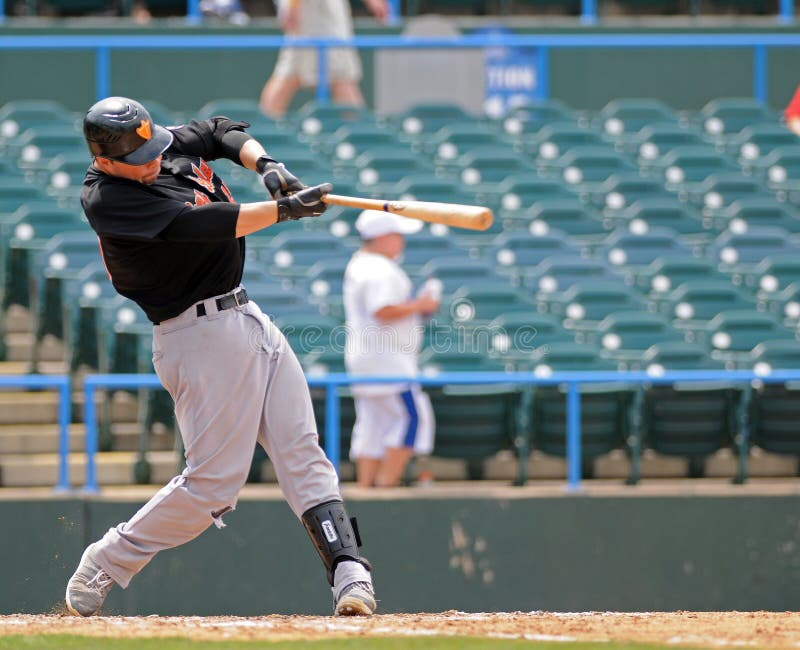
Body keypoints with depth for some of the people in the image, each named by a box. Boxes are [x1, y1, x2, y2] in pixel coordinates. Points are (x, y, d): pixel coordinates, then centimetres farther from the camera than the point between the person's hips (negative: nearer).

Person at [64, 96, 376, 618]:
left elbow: (223, 132, 23)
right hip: (202, 335, -9)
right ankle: (102, 567, 5)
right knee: (215, 481, -9)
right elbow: (198, 225, -26)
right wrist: (285, 209, -22)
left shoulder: (168, 148, 7)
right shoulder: (106, 199, -18)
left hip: (247, 318, 9)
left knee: (303, 454, -1)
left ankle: (349, 572, -7)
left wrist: (264, 165, 3)